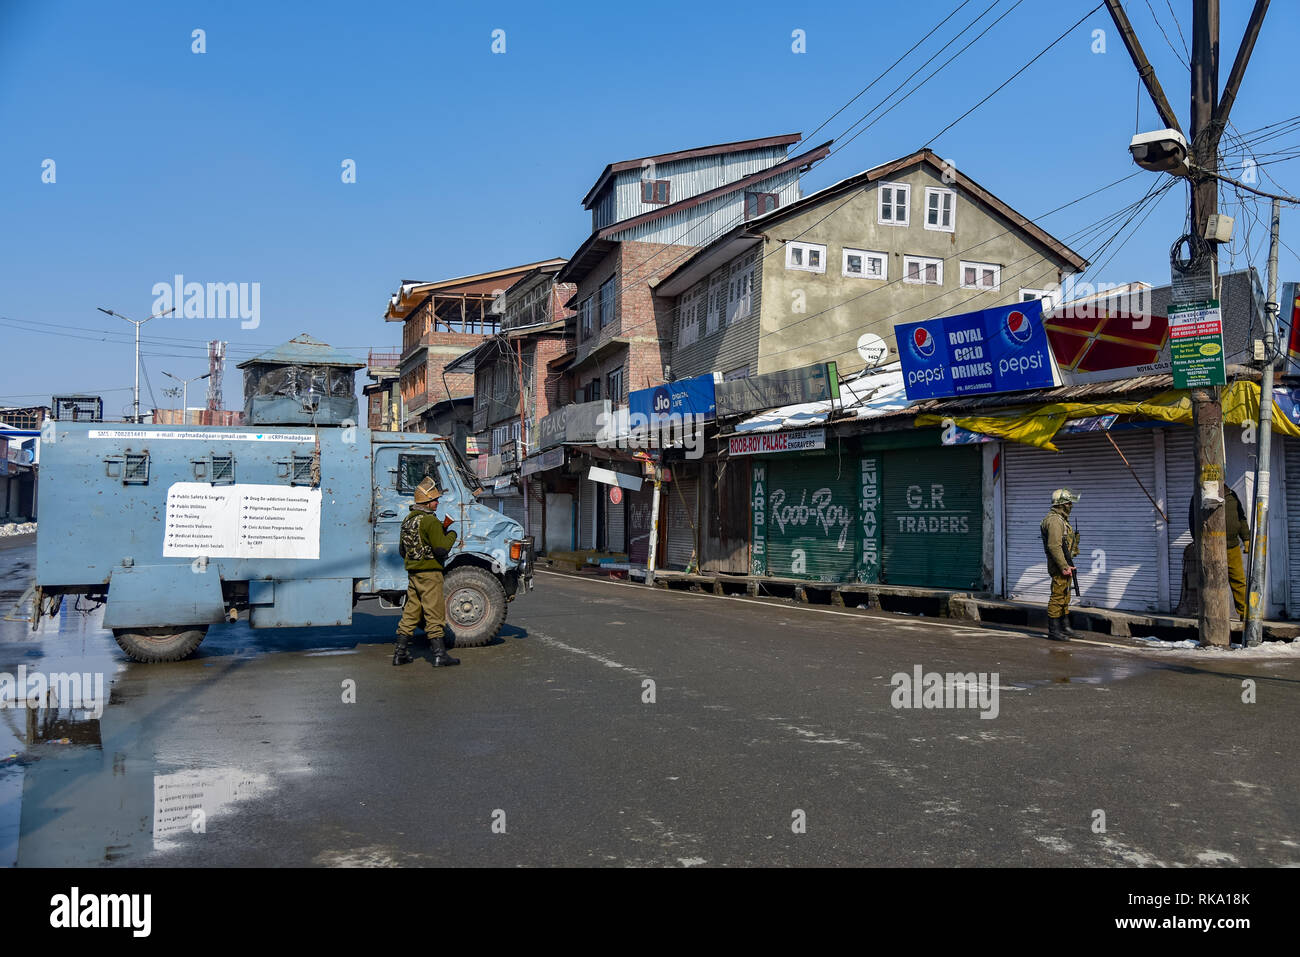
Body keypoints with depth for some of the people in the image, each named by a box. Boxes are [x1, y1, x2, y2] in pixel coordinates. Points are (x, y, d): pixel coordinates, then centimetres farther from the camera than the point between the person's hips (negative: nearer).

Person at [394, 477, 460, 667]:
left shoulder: (407, 520, 13)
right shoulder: (430, 521, -15)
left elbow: (402, 550, 20)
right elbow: (441, 549, -20)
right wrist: (451, 535, -4)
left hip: (412, 573, 8)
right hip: (429, 573, -8)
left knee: (410, 614, 13)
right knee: (434, 614, -4)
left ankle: (400, 653, 15)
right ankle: (439, 655, -2)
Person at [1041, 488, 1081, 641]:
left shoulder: (1062, 519, 18)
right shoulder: (1054, 520, -17)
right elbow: (1054, 546, -24)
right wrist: (1064, 566, -25)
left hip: (1065, 565, 11)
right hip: (1059, 566, -11)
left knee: (1065, 597, 16)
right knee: (1057, 598, -7)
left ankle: (1065, 627, 25)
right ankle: (1053, 631, -3)